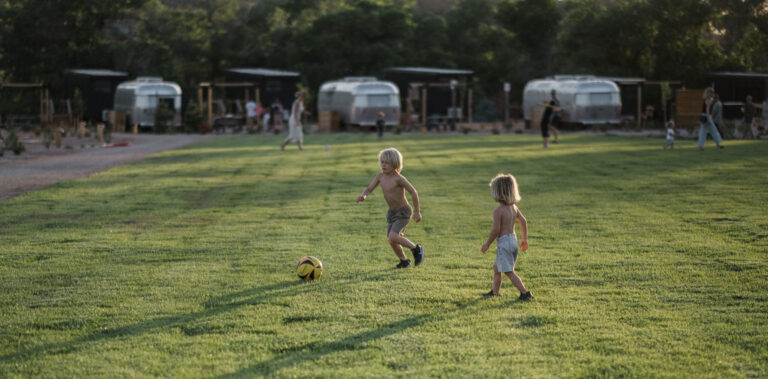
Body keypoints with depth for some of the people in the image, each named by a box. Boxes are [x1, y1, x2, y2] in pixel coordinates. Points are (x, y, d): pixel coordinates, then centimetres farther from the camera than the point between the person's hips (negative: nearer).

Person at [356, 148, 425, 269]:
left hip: (404, 212, -7)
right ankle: (404, 261, 34)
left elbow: (413, 192, -18)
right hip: (392, 212, 7)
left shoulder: (398, 178, -23)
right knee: (392, 241, 11)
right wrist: (363, 195, -24)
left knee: (393, 237, -22)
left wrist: (417, 212, -13)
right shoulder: (381, 176, -4)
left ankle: (416, 249, -3)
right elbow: (369, 189, 0)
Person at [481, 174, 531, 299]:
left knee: (509, 272, -3)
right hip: (513, 240, 9)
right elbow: (524, 221, 11)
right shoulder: (514, 207, 5)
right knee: (497, 268, 21)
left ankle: (525, 292, -8)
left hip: (503, 242, -9)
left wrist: (487, 244, -8)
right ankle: (494, 292, 29)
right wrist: (524, 239, 21)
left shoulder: (498, 211, -19)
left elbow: (495, 230, -19)